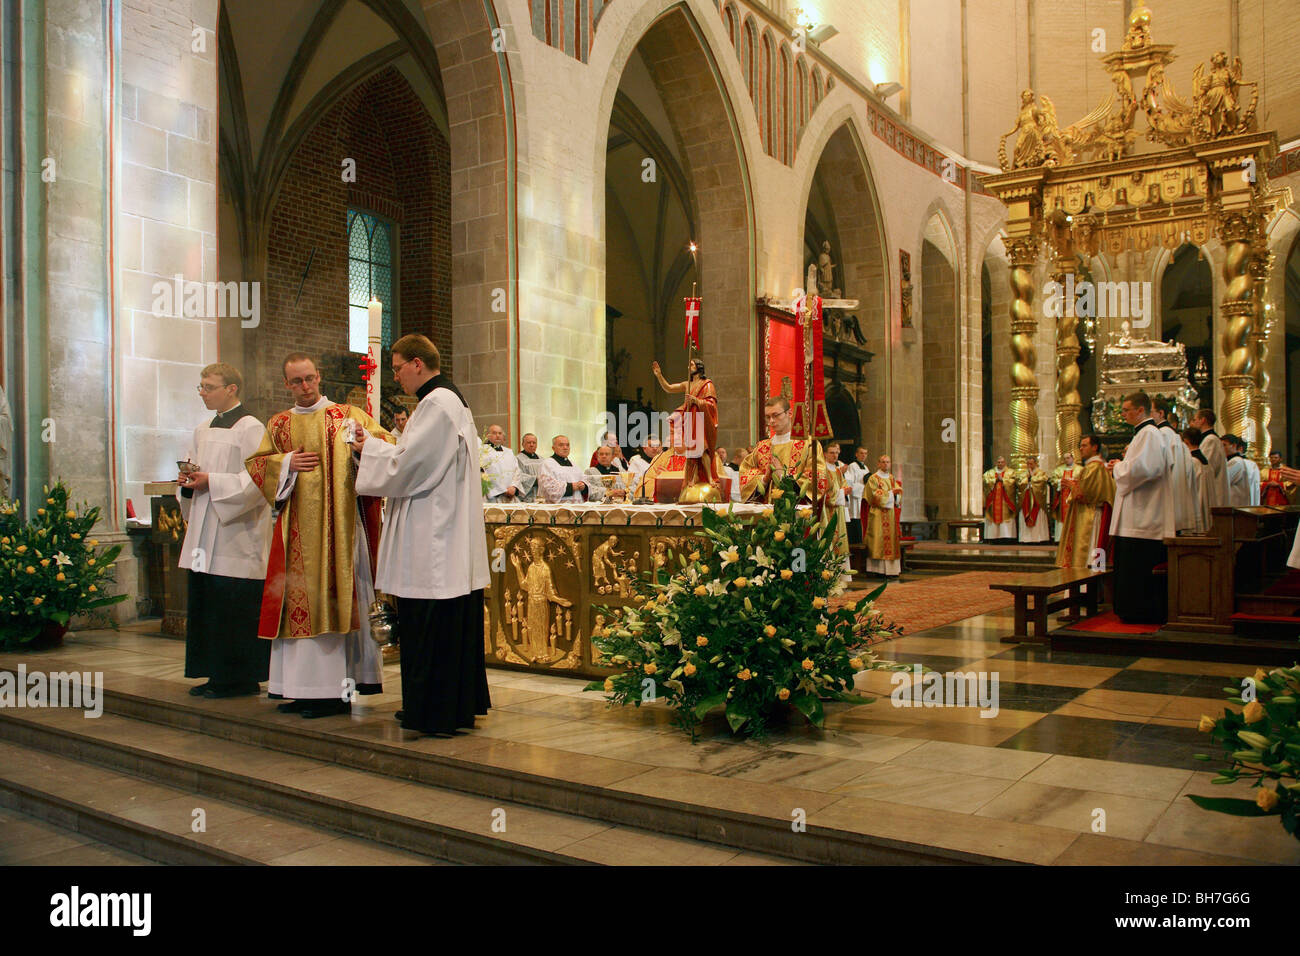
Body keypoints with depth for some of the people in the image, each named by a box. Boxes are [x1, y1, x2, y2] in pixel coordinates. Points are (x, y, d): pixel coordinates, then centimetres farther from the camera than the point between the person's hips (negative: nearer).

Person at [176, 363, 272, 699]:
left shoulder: (250, 428, -7)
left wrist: (211, 481, -18)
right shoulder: (202, 431, 18)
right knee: (204, 604, 9)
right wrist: (189, 482, 3)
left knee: (234, 607, -6)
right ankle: (216, 675, 18)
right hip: (205, 534, 8)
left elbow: (257, 479, -15)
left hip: (236, 536, -8)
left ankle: (241, 678, 4)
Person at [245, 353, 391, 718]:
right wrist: (287, 463, -5)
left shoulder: (347, 415, 5)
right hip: (296, 530, 4)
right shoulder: (278, 425, 16)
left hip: (337, 525, -4)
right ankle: (304, 688, 12)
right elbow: (255, 464, 13)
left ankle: (336, 689, -4)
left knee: (334, 599, -7)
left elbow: (386, 442, -1)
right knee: (298, 602, 5)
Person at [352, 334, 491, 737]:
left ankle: (436, 712, 5)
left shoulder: (436, 404, -15)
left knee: (429, 626, -3)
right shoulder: (451, 399, 17)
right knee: (452, 624, 15)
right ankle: (462, 701, 24)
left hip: (434, 536, -10)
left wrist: (369, 448, -2)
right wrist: (377, 447, 14)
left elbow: (408, 465, -17)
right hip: (448, 536, 10)